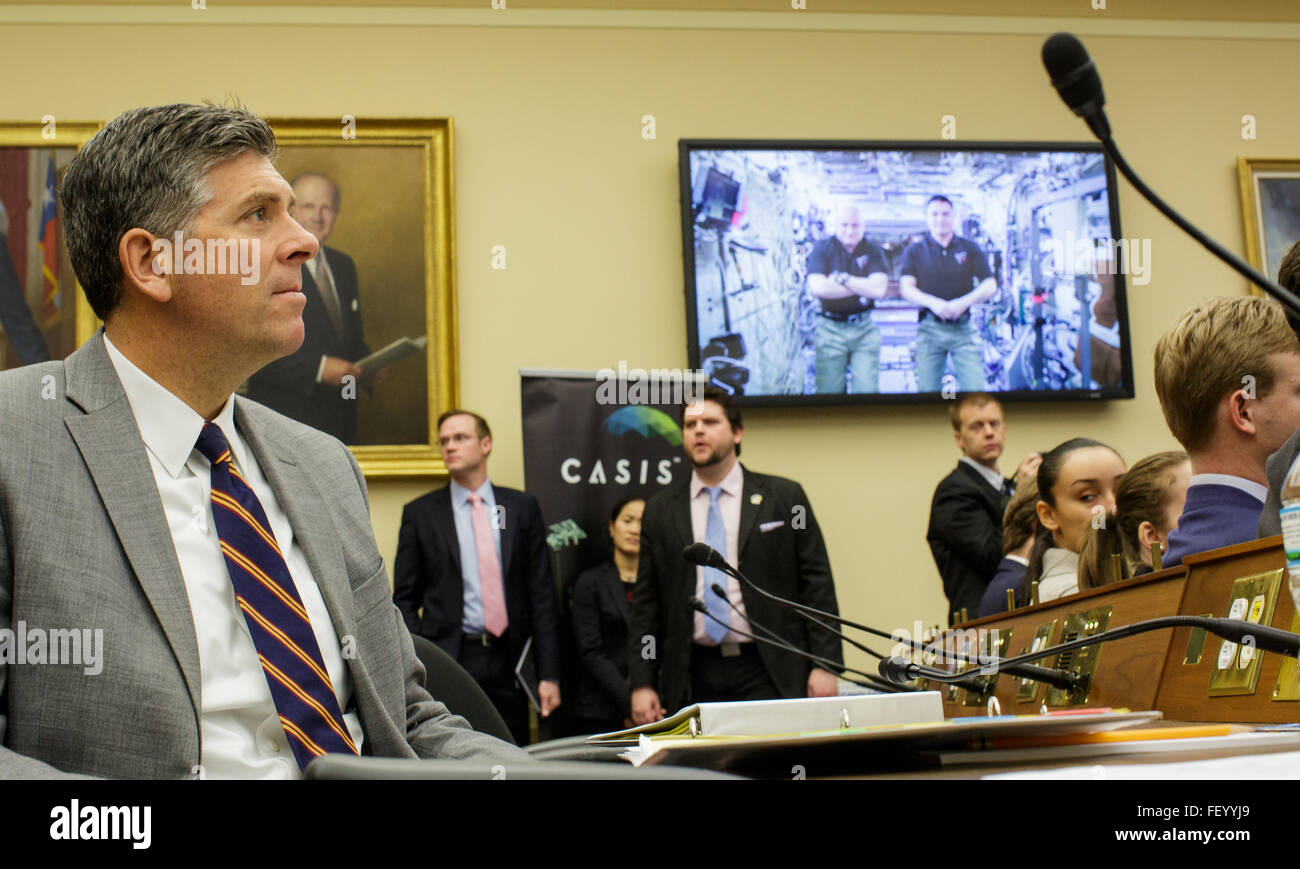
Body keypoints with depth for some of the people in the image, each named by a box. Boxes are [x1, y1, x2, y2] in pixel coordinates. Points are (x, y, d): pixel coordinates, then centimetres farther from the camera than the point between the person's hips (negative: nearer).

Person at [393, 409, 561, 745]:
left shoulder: (522, 507, 8)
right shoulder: (419, 513, 6)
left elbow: (541, 594, 7)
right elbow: (404, 600, 6)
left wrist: (549, 674, 1)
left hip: (508, 664, 1)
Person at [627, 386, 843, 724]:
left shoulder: (784, 497, 5)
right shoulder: (660, 510, 10)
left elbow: (817, 584, 2)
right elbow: (645, 604, 9)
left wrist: (825, 665, -6)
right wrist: (642, 683, 2)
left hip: (768, 674, -1)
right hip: (694, 678, 2)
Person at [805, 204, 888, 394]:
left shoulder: (873, 251, 6)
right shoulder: (822, 248, 2)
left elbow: (879, 290, -9)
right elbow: (817, 287, -14)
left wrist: (842, 278, -11)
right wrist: (863, 287, -10)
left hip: (864, 329, 1)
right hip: (830, 329, -1)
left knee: (867, 389, -2)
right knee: (828, 390, -2)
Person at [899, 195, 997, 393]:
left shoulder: (970, 248, 11)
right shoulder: (915, 251, 9)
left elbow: (990, 285, 4)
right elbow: (906, 288, -2)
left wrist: (964, 302, -15)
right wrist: (932, 303, -21)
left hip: (963, 329, 0)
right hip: (929, 329, 0)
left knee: (975, 388, -9)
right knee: (927, 388, -4)